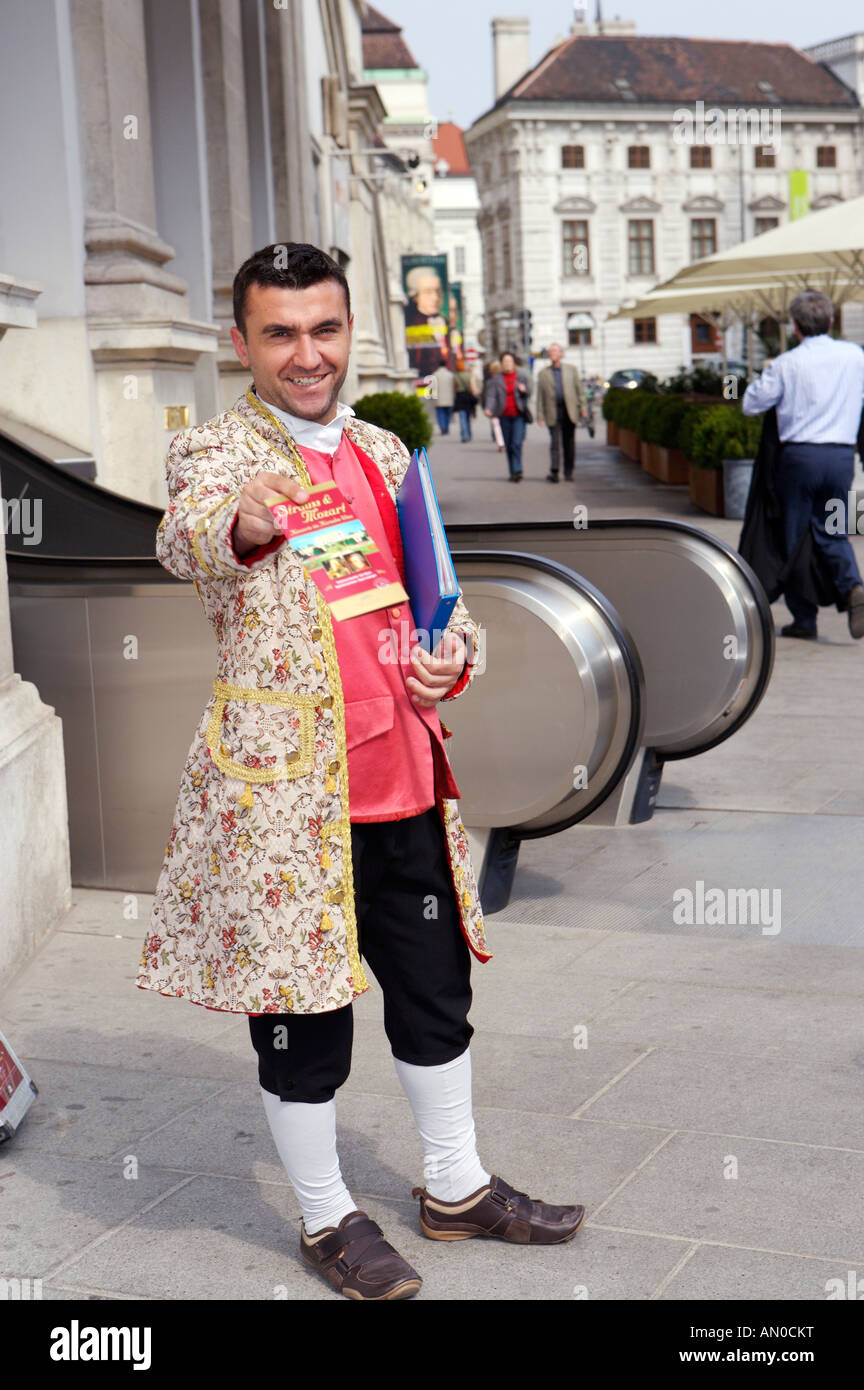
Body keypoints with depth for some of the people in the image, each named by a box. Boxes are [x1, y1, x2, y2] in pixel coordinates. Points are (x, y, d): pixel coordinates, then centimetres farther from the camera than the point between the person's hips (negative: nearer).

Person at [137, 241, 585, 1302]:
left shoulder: (386, 454, 12)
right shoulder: (215, 448, -7)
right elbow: (181, 536, -31)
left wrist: (453, 656, 0)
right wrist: (237, 524, -56)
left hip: (403, 778, 6)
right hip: (282, 786, -6)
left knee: (436, 990, 17)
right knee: (303, 1019, 6)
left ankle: (456, 1188, 37)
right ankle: (327, 1218, 27)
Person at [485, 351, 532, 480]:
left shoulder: (522, 376, 7)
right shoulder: (497, 378, 7)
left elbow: (529, 392, 11)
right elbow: (492, 395, 1)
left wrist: (524, 390, -13)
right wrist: (490, 408, -18)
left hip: (518, 415, -2)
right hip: (504, 416, 2)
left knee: (517, 443, -14)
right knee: (508, 445, 5)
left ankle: (517, 470, -15)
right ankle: (513, 472, 13)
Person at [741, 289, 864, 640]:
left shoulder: (786, 364, -8)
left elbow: (751, 404, -2)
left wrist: (765, 375, 14)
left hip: (799, 456, -3)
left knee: (795, 535, 7)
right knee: (831, 531, 16)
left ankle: (804, 619, 10)